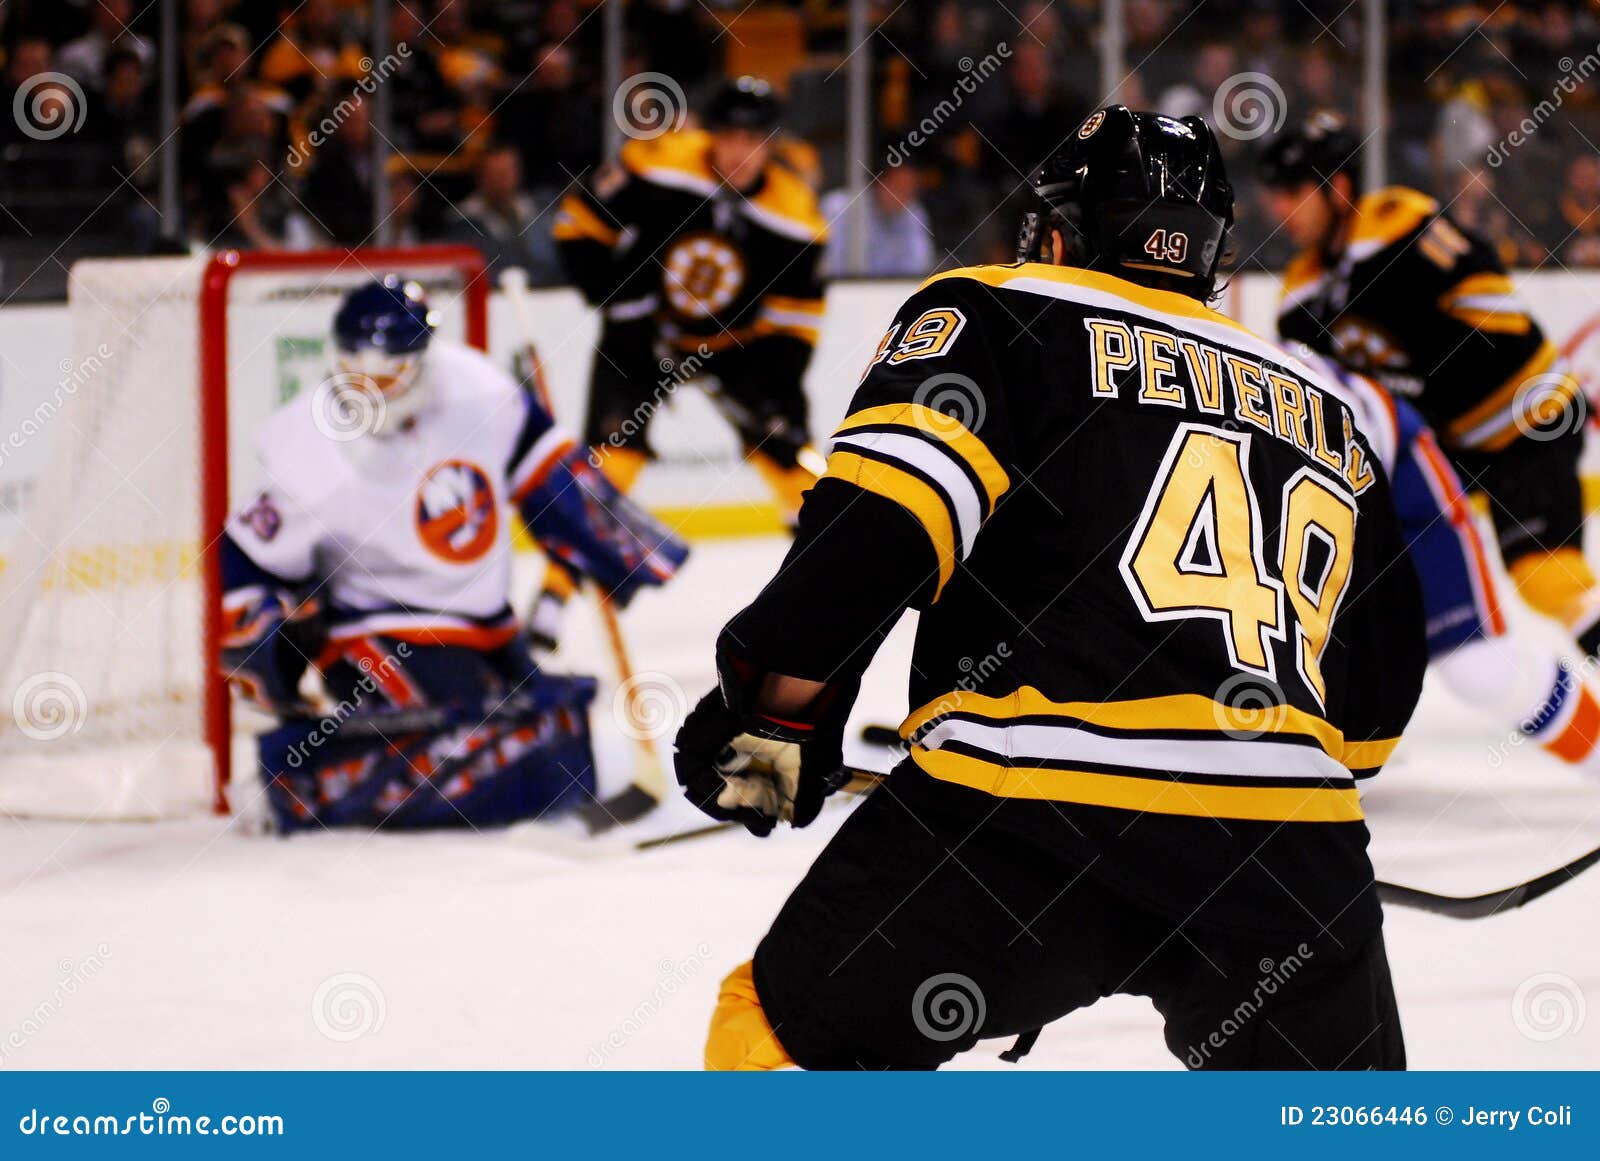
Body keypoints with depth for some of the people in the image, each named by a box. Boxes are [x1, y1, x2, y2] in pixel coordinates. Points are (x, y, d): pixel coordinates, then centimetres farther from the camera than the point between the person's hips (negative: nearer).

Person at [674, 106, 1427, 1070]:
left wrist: (779, 708, 2)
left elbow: (876, 518, -6)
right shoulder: (1328, 416, 27)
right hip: (1289, 851, 4)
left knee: (784, 1034, 15)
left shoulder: (998, 314, 12)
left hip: (1031, 809, -4)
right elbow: (1378, 695, 31)